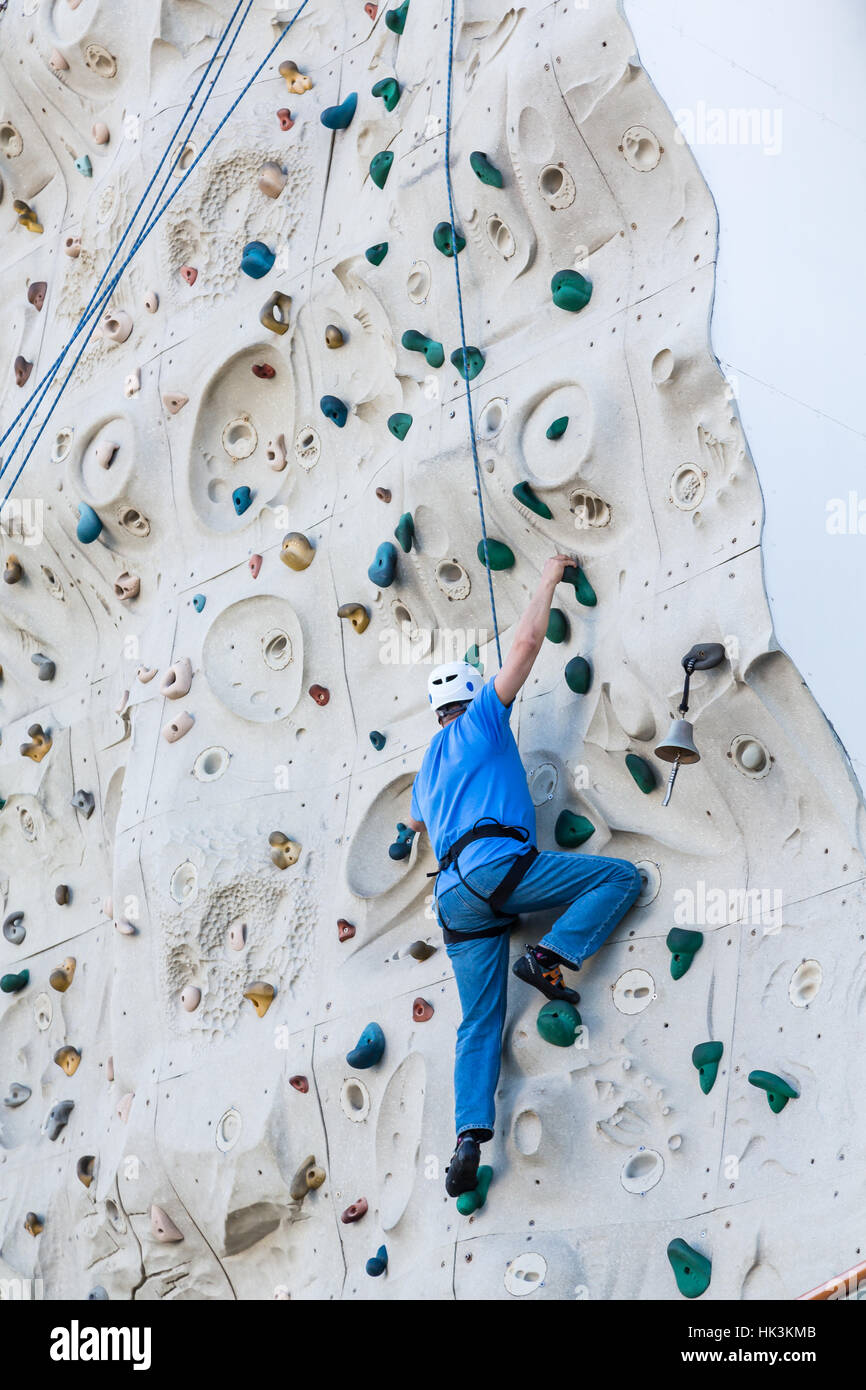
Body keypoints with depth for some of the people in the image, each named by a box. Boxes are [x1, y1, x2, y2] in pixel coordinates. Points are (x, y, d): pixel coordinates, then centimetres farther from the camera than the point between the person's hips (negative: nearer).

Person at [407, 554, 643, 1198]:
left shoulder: (429, 765, 30)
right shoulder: (481, 719, 12)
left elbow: (417, 820, 48)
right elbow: (526, 643, 7)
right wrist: (549, 581, 18)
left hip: (456, 897, 7)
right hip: (495, 862, -7)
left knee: (479, 1025, 5)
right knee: (621, 875, -3)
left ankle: (470, 1135, -10)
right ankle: (551, 955, -18)